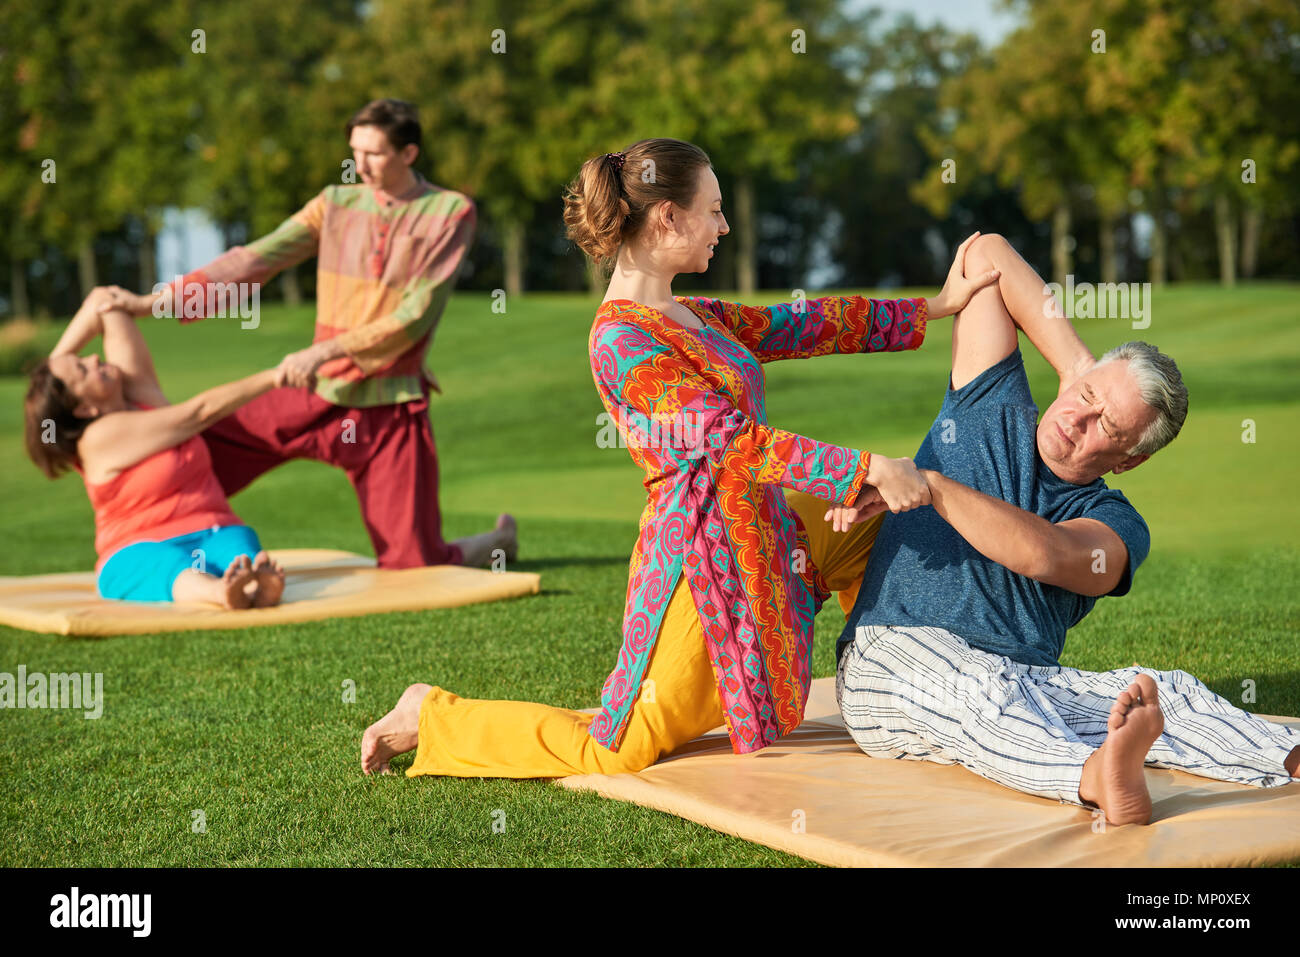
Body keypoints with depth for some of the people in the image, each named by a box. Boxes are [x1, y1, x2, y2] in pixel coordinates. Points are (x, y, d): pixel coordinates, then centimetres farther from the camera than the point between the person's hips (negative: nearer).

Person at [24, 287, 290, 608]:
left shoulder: (137, 388, 9)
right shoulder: (101, 437, -12)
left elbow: (103, 300, 13)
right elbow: (200, 411, -13)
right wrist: (273, 377, -12)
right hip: (141, 555, -5)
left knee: (240, 555, -32)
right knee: (177, 570, -41)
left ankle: (258, 585, -68)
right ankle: (223, 593, -76)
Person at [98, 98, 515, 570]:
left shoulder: (451, 213, -5)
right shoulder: (336, 203, 4)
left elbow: (415, 317, -14)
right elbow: (252, 260, -2)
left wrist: (326, 350, -22)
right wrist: (150, 303, -10)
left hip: (388, 410, -3)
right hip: (312, 395, 4)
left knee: (415, 565, -3)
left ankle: (499, 539, 29)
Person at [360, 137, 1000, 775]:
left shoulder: (688, 316, 9)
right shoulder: (621, 338, -21)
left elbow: (800, 325, 15)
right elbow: (731, 440, -28)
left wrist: (935, 307, 15)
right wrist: (868, 470, -32)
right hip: (705, 550, -10)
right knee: (617, 753, -2)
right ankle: (432, 719, 13)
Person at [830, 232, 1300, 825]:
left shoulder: (1116, 525, 9)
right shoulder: (993, 409, 15)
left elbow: (1044, 554, -17)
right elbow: (986, 254, 18)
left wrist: (925, 482, -16)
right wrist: (1076, 362, 12)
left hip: (1028, 684, 2)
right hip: (898, 655, -2)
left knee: (1167, 693, -24)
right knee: (983, 688, -37)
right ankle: (1098, 780, -66)